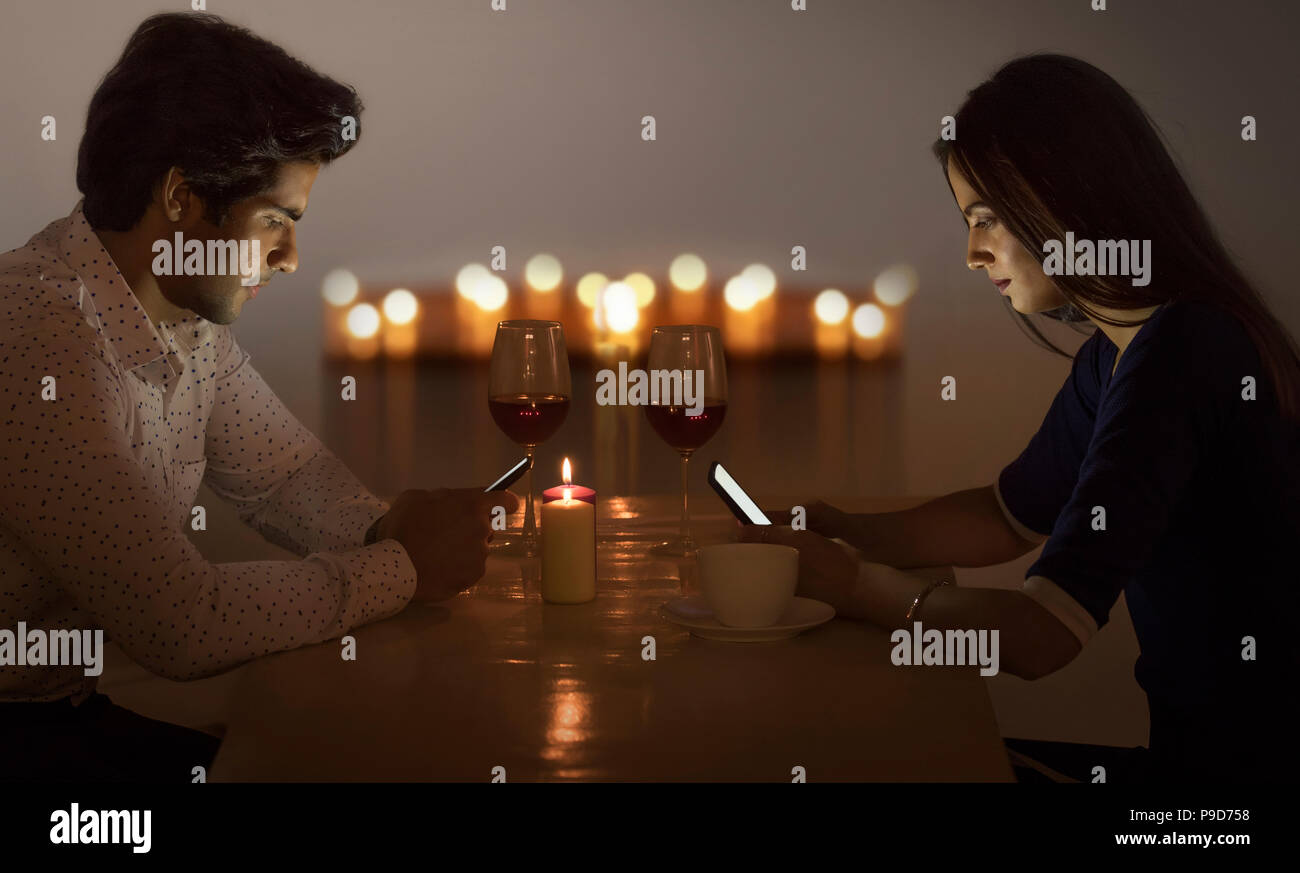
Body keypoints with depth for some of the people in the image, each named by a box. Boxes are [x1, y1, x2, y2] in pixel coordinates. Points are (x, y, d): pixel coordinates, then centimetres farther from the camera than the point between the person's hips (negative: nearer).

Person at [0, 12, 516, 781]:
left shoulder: (193, 318, 2)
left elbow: (288, 474, 15)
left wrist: (385, 527, -7)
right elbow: (181, 622, -27)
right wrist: (404, 569, -15)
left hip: (72, 707, 8)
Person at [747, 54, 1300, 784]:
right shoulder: (1114, 355, 8)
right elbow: (1011, 518, 21)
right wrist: (848, 532, 6)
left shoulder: (1178, 357, -24)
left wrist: (853, 582, -12)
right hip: (1196, 746, 8)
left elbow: (1041, 635, -26)